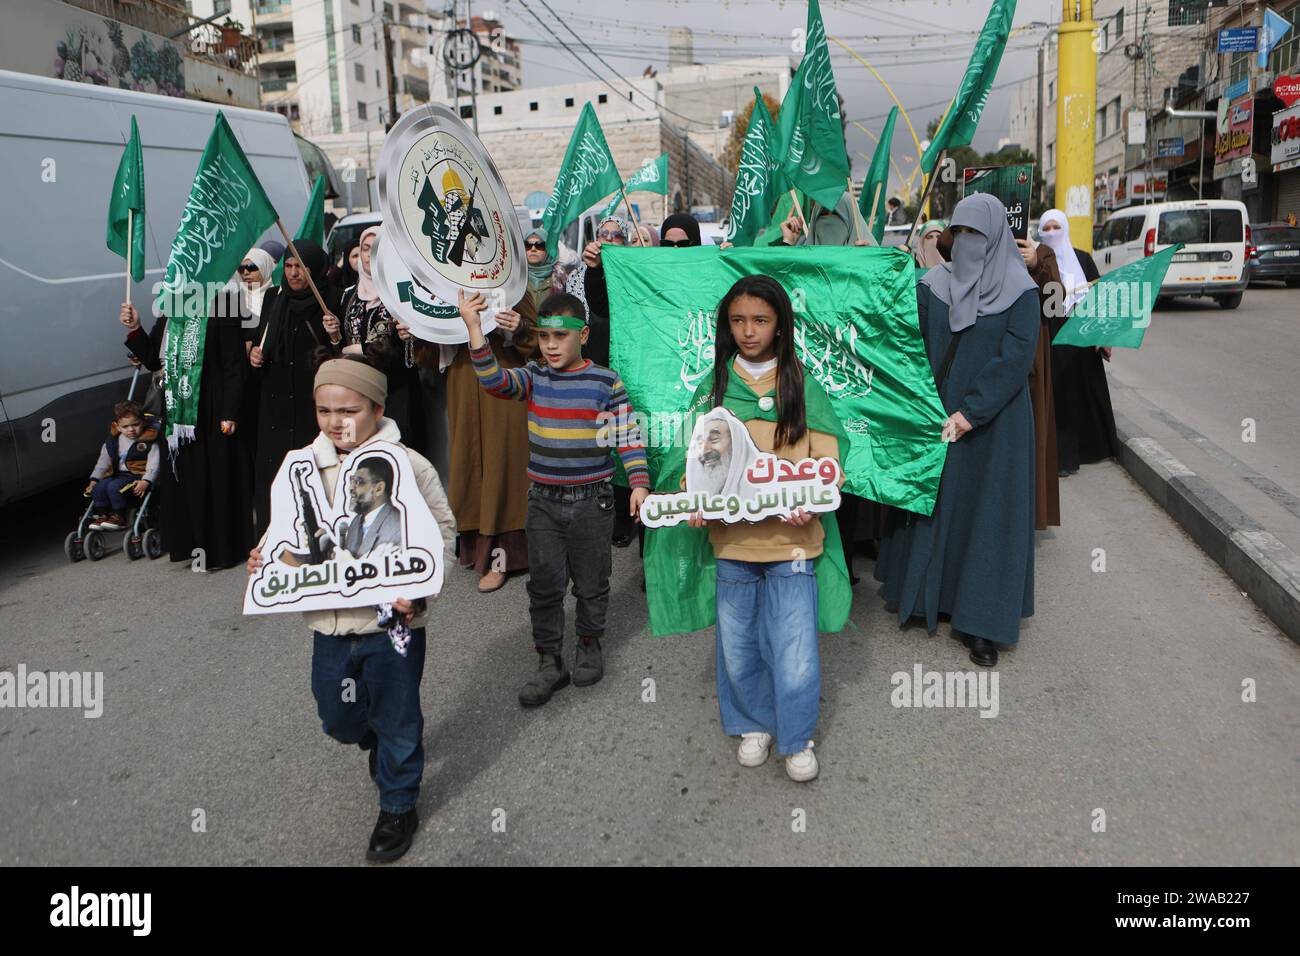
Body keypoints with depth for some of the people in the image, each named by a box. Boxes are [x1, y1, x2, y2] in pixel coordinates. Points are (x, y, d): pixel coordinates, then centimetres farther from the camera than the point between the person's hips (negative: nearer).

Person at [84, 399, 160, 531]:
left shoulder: (149, 442, -5)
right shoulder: (112, 442, 14)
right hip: (118, 474, 6)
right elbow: (103, 462, 20)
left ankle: (119, 517, -15)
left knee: (114, 487, -29)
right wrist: (94, 479, 10)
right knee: (99, 487, -19)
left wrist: (146, 481, -27)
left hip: (137, 476, -6)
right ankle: (101, 515, -5)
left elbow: (153, 465, -13)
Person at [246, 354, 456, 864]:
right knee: (338, 716, 20)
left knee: (396, 718, 10)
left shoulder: (407, 465, -12)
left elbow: (441, 531, -9)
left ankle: (398, 807, 33)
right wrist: (262, 558, -11)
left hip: (392, 619, -4)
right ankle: (377, 745, 54)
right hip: (329, 623, 4)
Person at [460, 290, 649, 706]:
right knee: (544, 585, 7)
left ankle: (589, 645, 36)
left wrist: (639, 483, -18)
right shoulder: (533, 377, 1)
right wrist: (474, 330, -28)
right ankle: (550, 663, 20)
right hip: (543, 500, 2)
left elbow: (628, 437, -8)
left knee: (591, 582, 12)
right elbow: (495, 381, -18)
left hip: (591, 500, -2)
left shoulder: (606, 382, -6)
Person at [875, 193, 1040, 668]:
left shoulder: (1019, 290, -5)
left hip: (994, 421, -3)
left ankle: (982, 621, 10)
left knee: (987, 511, 1)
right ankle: (925, 595, 28)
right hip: (935, 415, 3)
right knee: (930, 501, 10)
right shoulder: (933, 283, 4)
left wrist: (970, 414, -19)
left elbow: (1016, 358, -13)